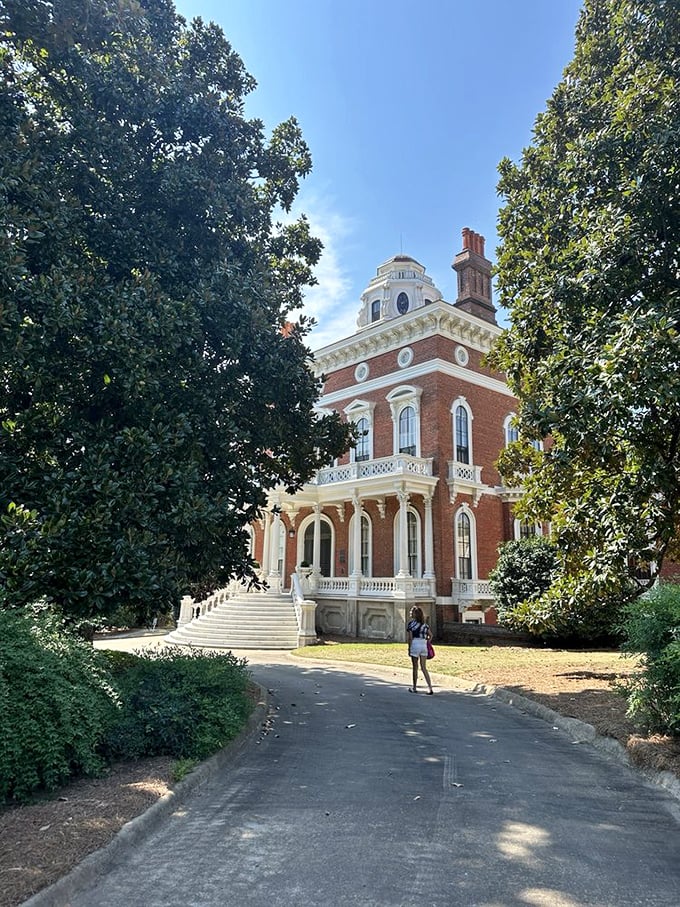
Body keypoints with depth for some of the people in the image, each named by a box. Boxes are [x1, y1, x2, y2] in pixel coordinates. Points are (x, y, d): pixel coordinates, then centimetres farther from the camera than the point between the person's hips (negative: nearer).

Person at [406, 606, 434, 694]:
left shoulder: (411, 623, -4)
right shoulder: (424, 624, 12)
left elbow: (410, 637, -7)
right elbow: (430, 635, 12)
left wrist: (409, 649, -3)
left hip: (415, 645, -5)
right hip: (424, 645, 5)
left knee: (415, 667, 7)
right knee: (424, 668, 7)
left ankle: (414, 688, 17)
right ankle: (430, 688, -2)